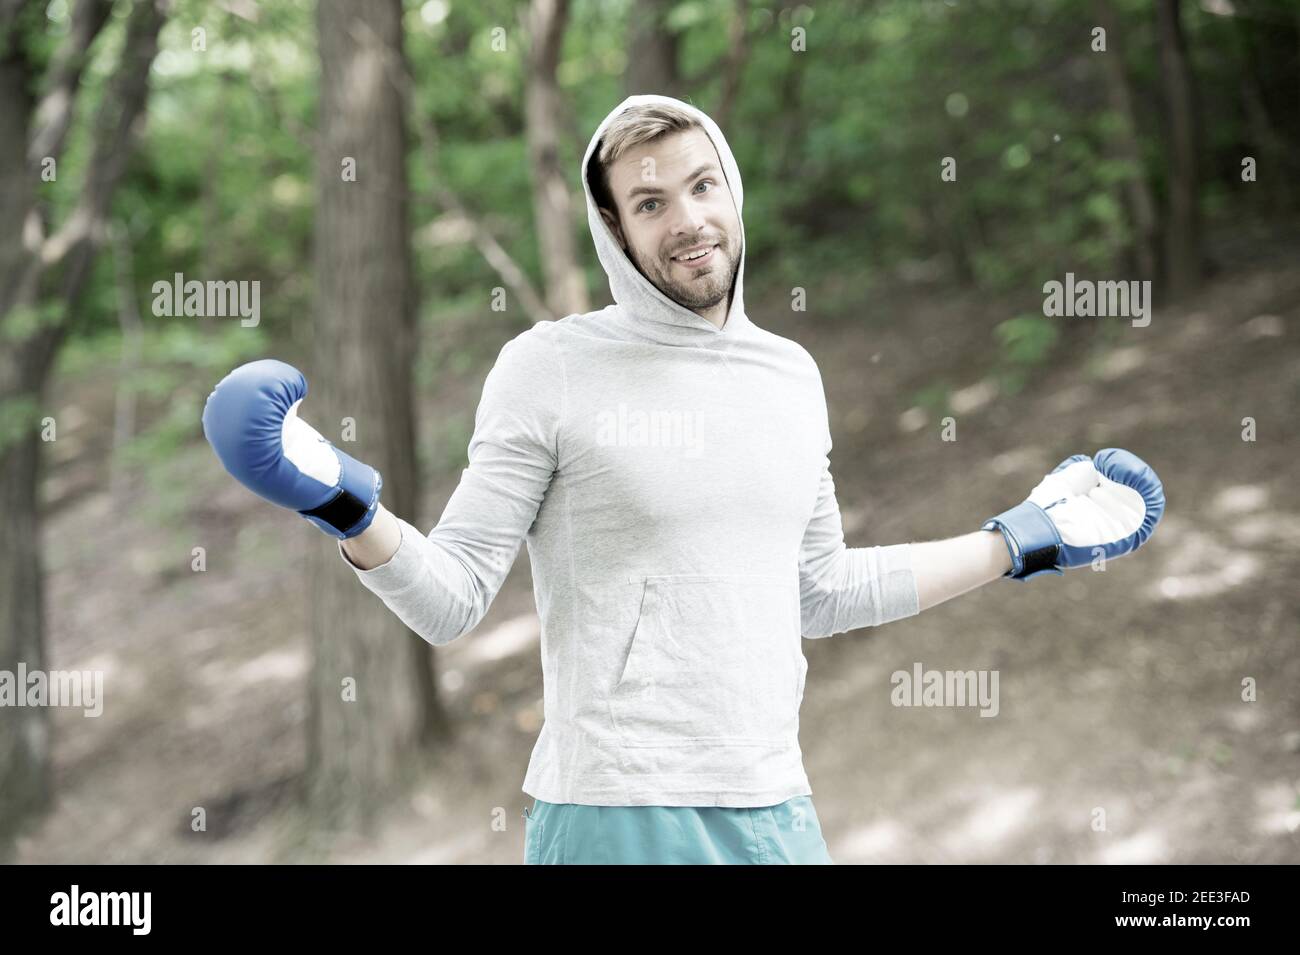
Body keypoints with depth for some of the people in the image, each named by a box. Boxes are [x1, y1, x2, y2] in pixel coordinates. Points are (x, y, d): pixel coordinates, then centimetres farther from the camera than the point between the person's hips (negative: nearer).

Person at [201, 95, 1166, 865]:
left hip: (776, 810, 5)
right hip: (615, 812, -5)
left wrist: (1019, 541, 25)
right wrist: (352, 513, -25)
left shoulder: (792, 374, 11)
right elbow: (451, 602, -7)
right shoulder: (550, 367, -4)